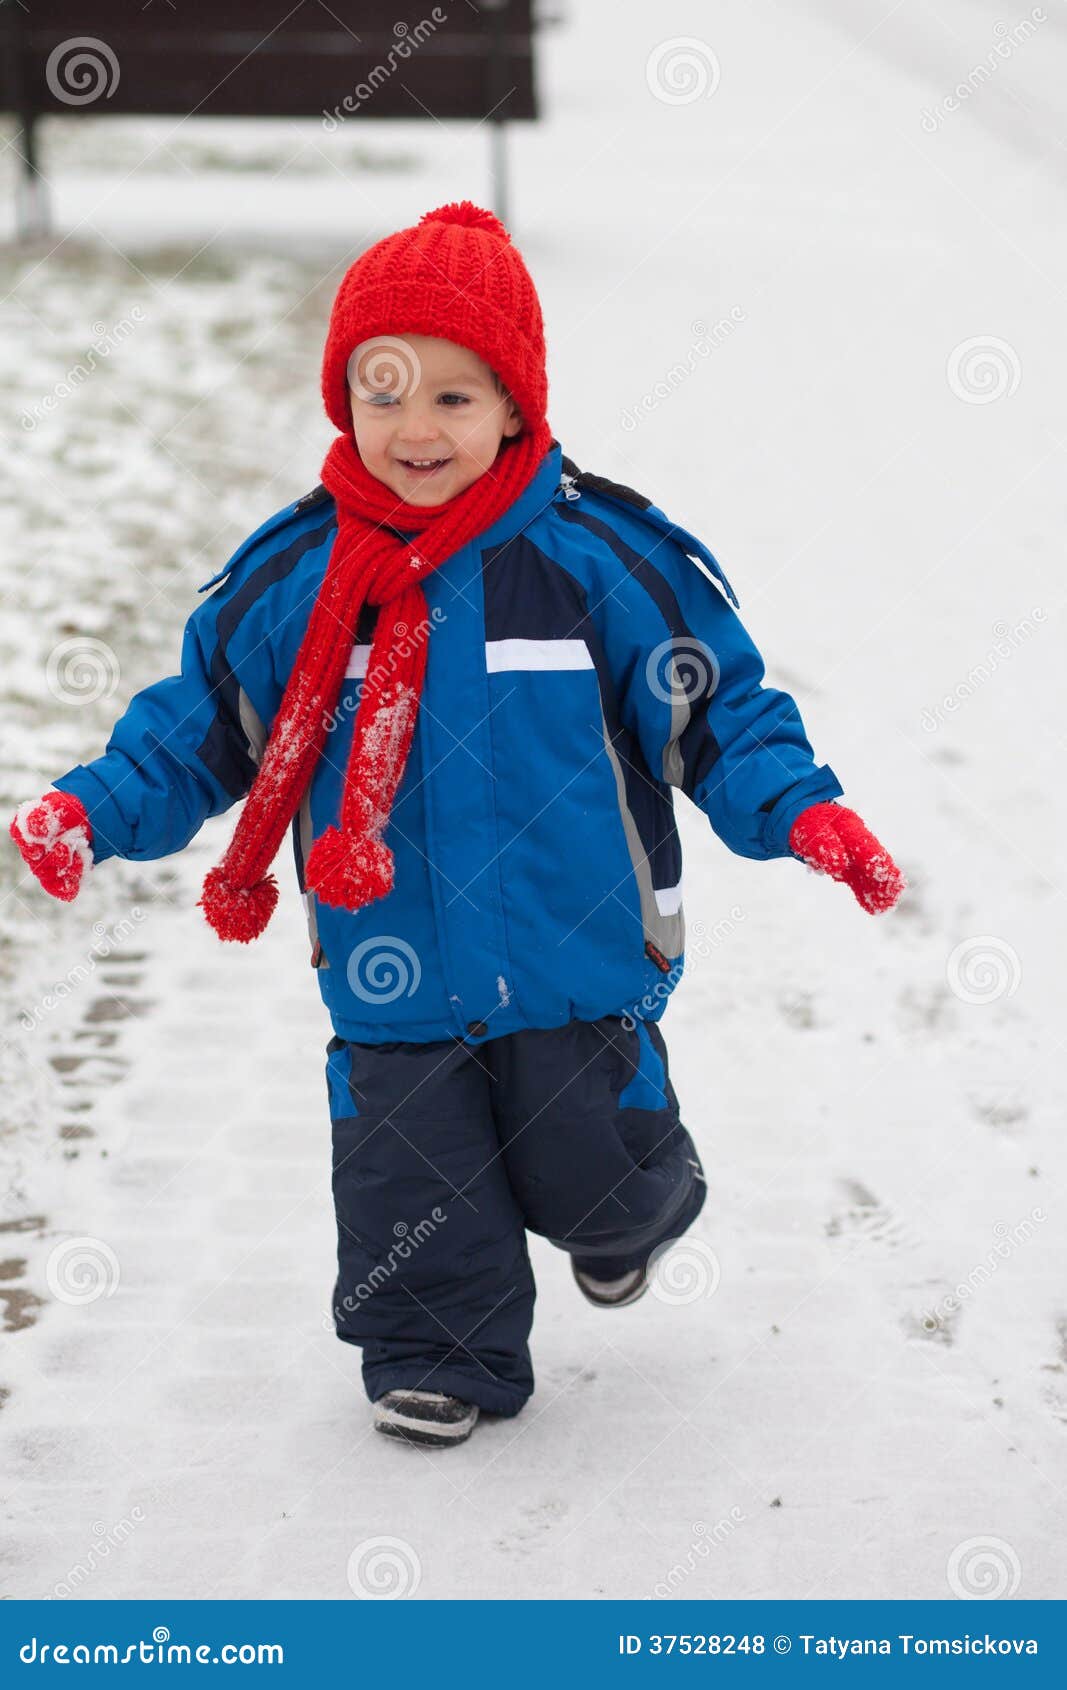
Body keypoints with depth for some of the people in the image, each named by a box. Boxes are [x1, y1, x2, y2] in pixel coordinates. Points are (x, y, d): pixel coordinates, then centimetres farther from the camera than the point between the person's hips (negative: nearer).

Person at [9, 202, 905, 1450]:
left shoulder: (603, 555, -9)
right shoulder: (288, 577, -4)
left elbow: (716, 712, -3)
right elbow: (200, 725, 6)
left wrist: (801, 812, -16)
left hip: (575, 974, -1)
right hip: (395, 985, 2)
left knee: (591, 1178, 12)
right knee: (412, 1184, 9)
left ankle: (625, 1219, 48)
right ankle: (433, 1358, 34)